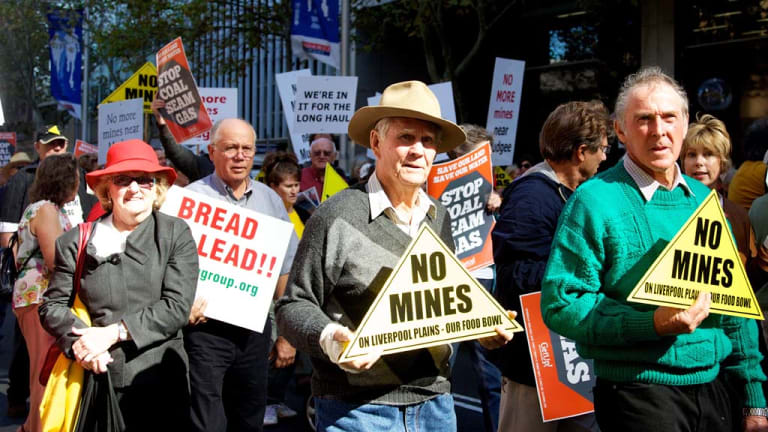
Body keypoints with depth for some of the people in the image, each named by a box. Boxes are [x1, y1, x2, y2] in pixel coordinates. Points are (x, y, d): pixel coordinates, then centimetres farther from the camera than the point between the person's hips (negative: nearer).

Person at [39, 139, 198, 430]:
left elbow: (177, 306, -9)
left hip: (160, 384, -1)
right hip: (95, 380, 1)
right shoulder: (77, 241, 4)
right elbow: (53, 304, 5)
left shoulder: (176, 234, 0)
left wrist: (113, 333, -15)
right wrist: (79, 341, -14)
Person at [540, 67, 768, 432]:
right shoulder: (595, 201, -10)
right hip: (638, 395, -6)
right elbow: (561, 304, -15)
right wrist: (652, 323, -24)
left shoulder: (703, 199, 9)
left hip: (716, 388, 6)